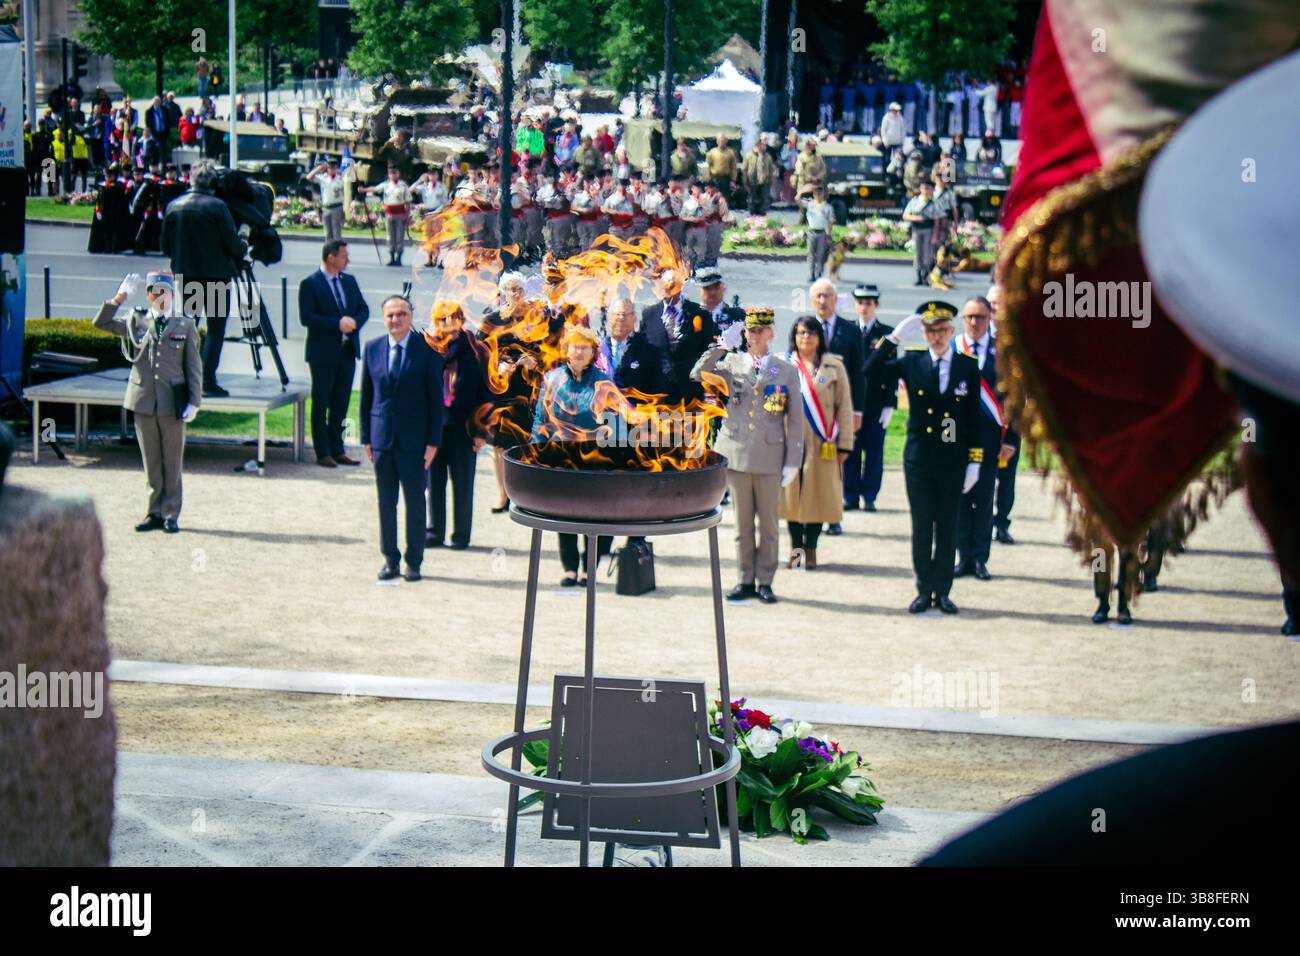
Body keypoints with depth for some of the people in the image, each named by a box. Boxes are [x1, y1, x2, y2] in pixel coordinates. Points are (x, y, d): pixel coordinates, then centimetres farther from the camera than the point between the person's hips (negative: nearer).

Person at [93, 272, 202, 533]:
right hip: (143, 401, 1)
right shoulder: (136, 321, 7)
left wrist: (194, 402, -3)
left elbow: (193, 368, 4)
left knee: (172, 462, 3)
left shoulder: (185, 326, 4)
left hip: (173, 404, -1)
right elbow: (101, 323, 10)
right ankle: (155, 513, 15)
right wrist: (119, 298, -3)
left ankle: (170, 515, 11)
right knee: (151, 462, 8)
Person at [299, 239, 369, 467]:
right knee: (321, 404, 2)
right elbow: (306, 317, -16)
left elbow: (363, 309, 14)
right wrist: (338, 324, -20)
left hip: (348, 351, 6)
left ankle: (337, 450, 18)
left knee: (341, 403, 11)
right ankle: (323, 454, 7)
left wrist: (354, 322, -9)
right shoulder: (310, 284, -8)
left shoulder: (350, 281, 12)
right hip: (323, 354, -6)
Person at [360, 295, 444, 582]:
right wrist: (366, 437, 5)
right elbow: (366, 395, 9)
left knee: (415, 502, 4)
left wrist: (433, 441, -8)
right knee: (386, 502, 7)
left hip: (414, 440, -3)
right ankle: (390, 559, 17)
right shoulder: (372, 348, 5)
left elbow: (436, 398, -4)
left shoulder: (427, 350, -5)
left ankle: (414, 561, 12)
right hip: (382, 438, 3)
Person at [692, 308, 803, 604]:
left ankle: (764, 581, 12)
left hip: (770, 457, -1)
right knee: (742, 522, 8)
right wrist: (722, 346, -10)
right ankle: (745, 579, 15)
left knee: (768, 523, 5)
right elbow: (698, 375, -6)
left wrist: (793, 461, -2)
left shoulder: (787, 371, 3)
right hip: (736, 454, 1)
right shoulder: (732, 363, 7)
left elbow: (795, 420, 3)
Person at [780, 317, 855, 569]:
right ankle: (796, 546, 13)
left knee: (819, 495, 0)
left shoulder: (834, 367, 5)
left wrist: (844, 444, 0)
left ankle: (810, 548, 10)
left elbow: (844, 407, 5)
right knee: (792, 493, 2)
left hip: (822, 444, -1)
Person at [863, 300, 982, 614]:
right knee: (922, 526, 5)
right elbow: (871, 368, -7)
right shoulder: (912, 364, 2)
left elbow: (974, 417, 3)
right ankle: (924, 590, 13)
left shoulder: (968, 367, 1)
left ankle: (942, 591, 13)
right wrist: (895, 336, -14)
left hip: (953, 461, 0)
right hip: (918, 459, 0)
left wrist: (974, 461, -1)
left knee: (948, 528, 6)